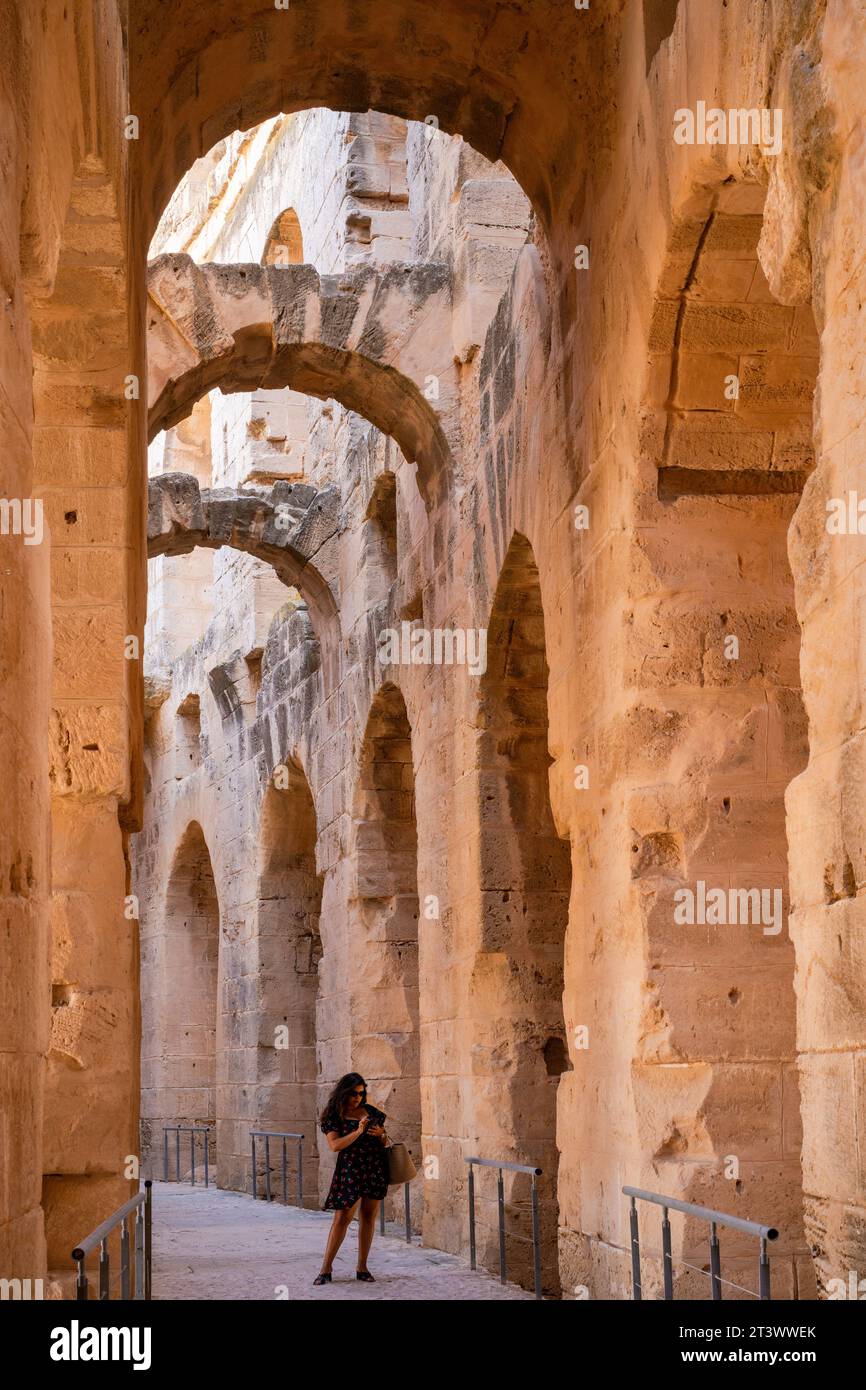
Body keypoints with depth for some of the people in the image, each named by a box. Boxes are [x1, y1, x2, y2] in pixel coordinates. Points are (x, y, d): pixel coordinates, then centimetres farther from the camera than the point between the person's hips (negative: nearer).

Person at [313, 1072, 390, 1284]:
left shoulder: (371, 1111, 11)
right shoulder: (333, 1116, -1)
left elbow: (385, 1142, 20)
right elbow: (335, 1145, -14)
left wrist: (381, 1134, -3)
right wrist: (358, 1131, -20)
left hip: (375, 1169, 4)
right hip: (350, 1169, -4)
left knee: (368, 1217, 5)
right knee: (342, 1218, -7)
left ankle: (362, 1267, 13)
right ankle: (325, 1269, -1)